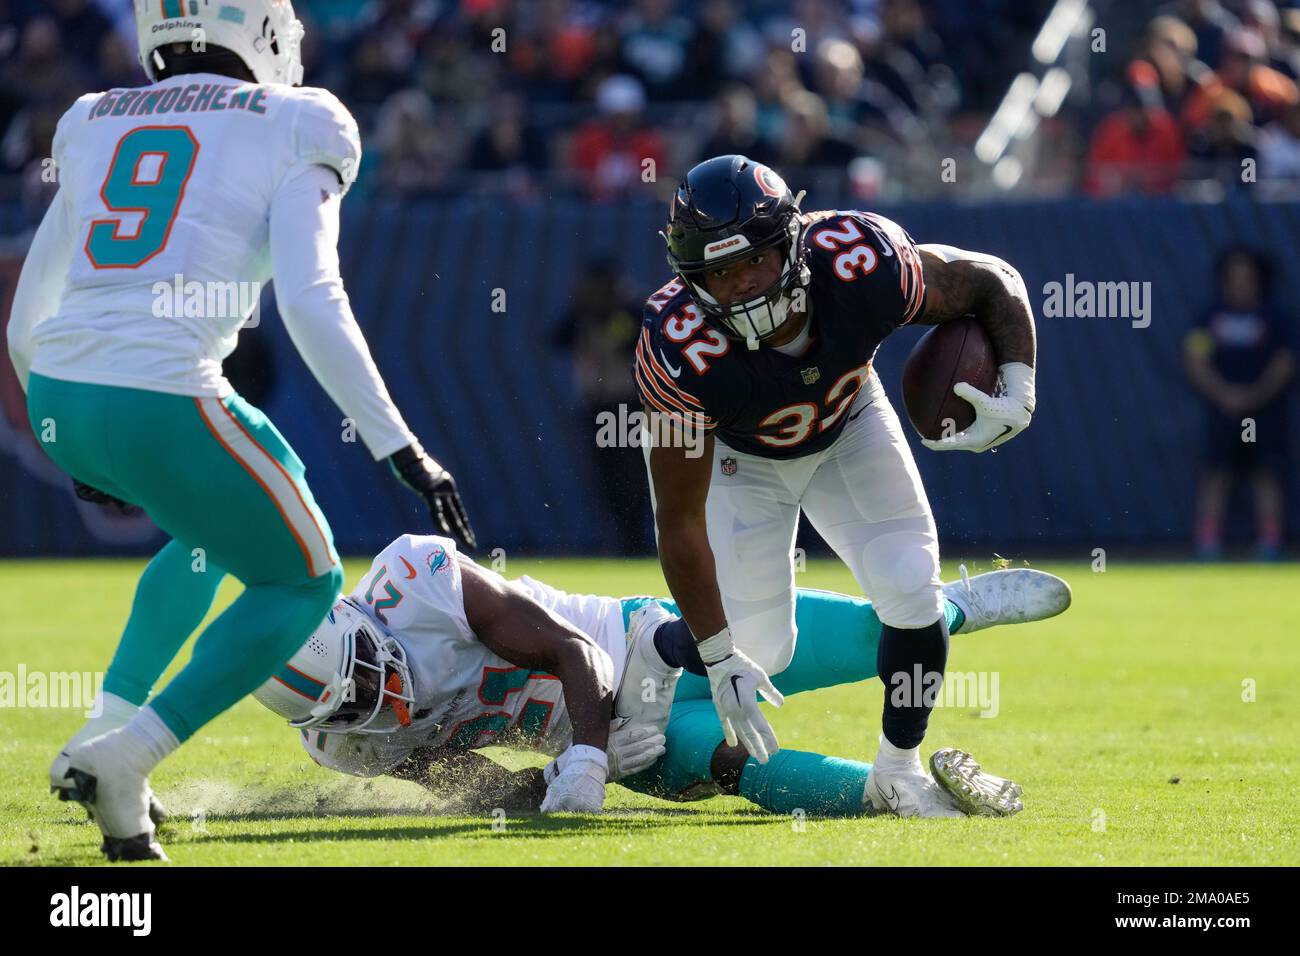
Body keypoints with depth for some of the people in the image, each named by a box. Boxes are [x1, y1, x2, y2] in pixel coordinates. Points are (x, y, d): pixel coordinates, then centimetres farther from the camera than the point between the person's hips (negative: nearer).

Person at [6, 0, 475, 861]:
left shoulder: (97, 127, 20)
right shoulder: (289, 132, 3)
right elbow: (312, 304, -11)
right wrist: (402, 449, -10)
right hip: (163, 402, -7)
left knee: (219, 537, 33)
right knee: (303, 582, 15)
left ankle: (107, 732, 22)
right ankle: (124, 758, 0)